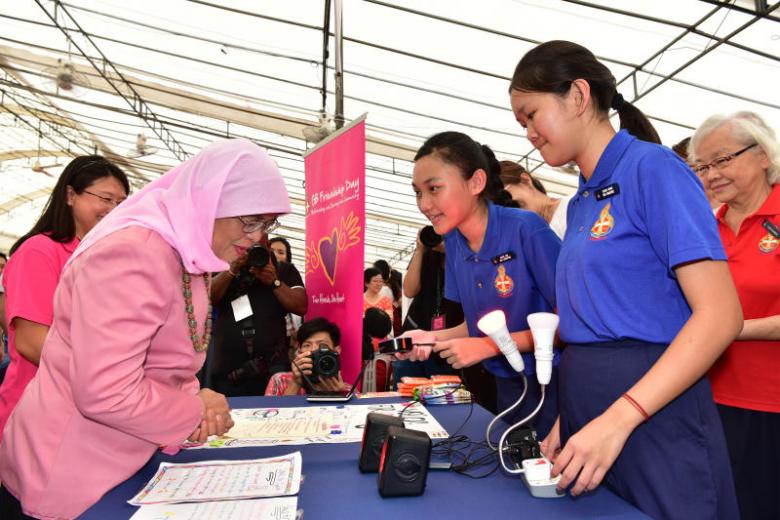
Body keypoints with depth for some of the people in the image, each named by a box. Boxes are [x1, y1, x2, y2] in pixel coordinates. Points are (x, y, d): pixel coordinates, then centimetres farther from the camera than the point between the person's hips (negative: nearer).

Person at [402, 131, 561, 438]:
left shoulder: (526, 229, -21)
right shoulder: (453, 241, -1)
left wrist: (489, 346, -21)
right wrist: (435, 337, -9)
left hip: (552, 384, -6)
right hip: (506, 386, 6)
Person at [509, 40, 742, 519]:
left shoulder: (653, 169, -10)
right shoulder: (580, 203, 11)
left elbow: (720, 316, -17)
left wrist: (620, 417, -23)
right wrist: (567, 421, 7)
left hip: (653, 414, -7)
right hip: (588, 411, 7)